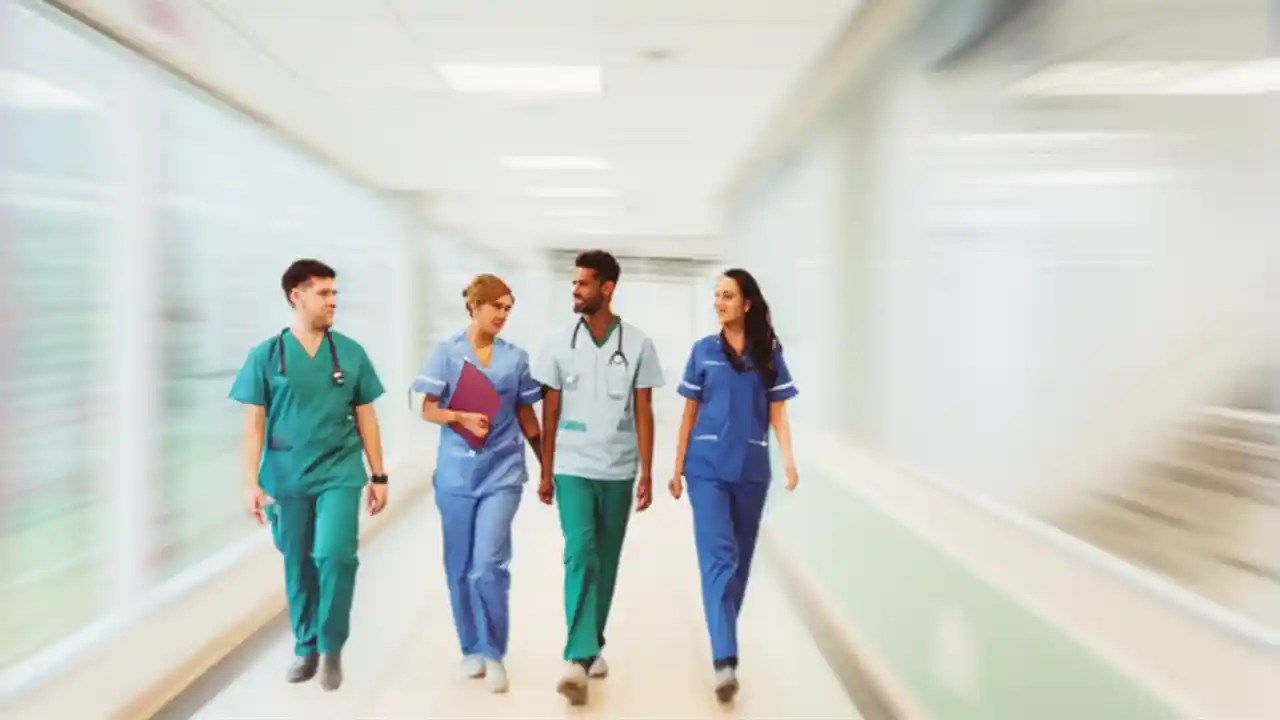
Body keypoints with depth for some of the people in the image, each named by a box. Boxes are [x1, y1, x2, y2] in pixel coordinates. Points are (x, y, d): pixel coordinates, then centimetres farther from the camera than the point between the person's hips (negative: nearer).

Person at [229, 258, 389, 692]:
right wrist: (251, 483, -6)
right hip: (286, 478, 0)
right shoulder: (266, 355, -1)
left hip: (339, 473, 0)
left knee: (335, 556, -14)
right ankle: (305, 647, 29)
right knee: (298, 566, 10)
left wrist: (379, 476, 7)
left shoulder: (351, 353, 2)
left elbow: (365, 418, 7)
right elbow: (254, 423, 0)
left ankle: (332, 647, 6)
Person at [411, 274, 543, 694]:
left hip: (502, 473, 0)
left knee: (489, 565, -11)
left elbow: (526, 416, 11)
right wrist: (462, 418, -20)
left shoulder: (516, 357, 5)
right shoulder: (447, 352, 1)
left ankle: (494, 654, 5)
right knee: (460, 567, 9)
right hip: (456, 472, 1)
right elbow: (428, 410, -1)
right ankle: (471, 648, 27)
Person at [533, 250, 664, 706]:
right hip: (573, 469, -1)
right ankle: (579, 658, -15)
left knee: (606, 562, 11)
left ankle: (591, 647, 26)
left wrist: (647, 474, -3)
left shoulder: (637, 345, -2)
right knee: (580, 556, -13)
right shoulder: (561, 344, 1)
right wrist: (545, 472, 4)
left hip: (618, 472, 1)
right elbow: (550, 413, 4)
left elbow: (643, 413, 0)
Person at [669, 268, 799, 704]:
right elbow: (690, 413, 7)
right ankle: (725, 660, -15)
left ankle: (724, 632, 33)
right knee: (718, 556, -10)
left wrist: (789, 459, -10)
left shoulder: (769, 353, 3)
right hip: (707, 466, -1)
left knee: (741, 557, 13)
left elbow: (777, 412, 3)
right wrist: (677, 467, 6)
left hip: (752, 468, 2)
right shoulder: (703, 351, 3)